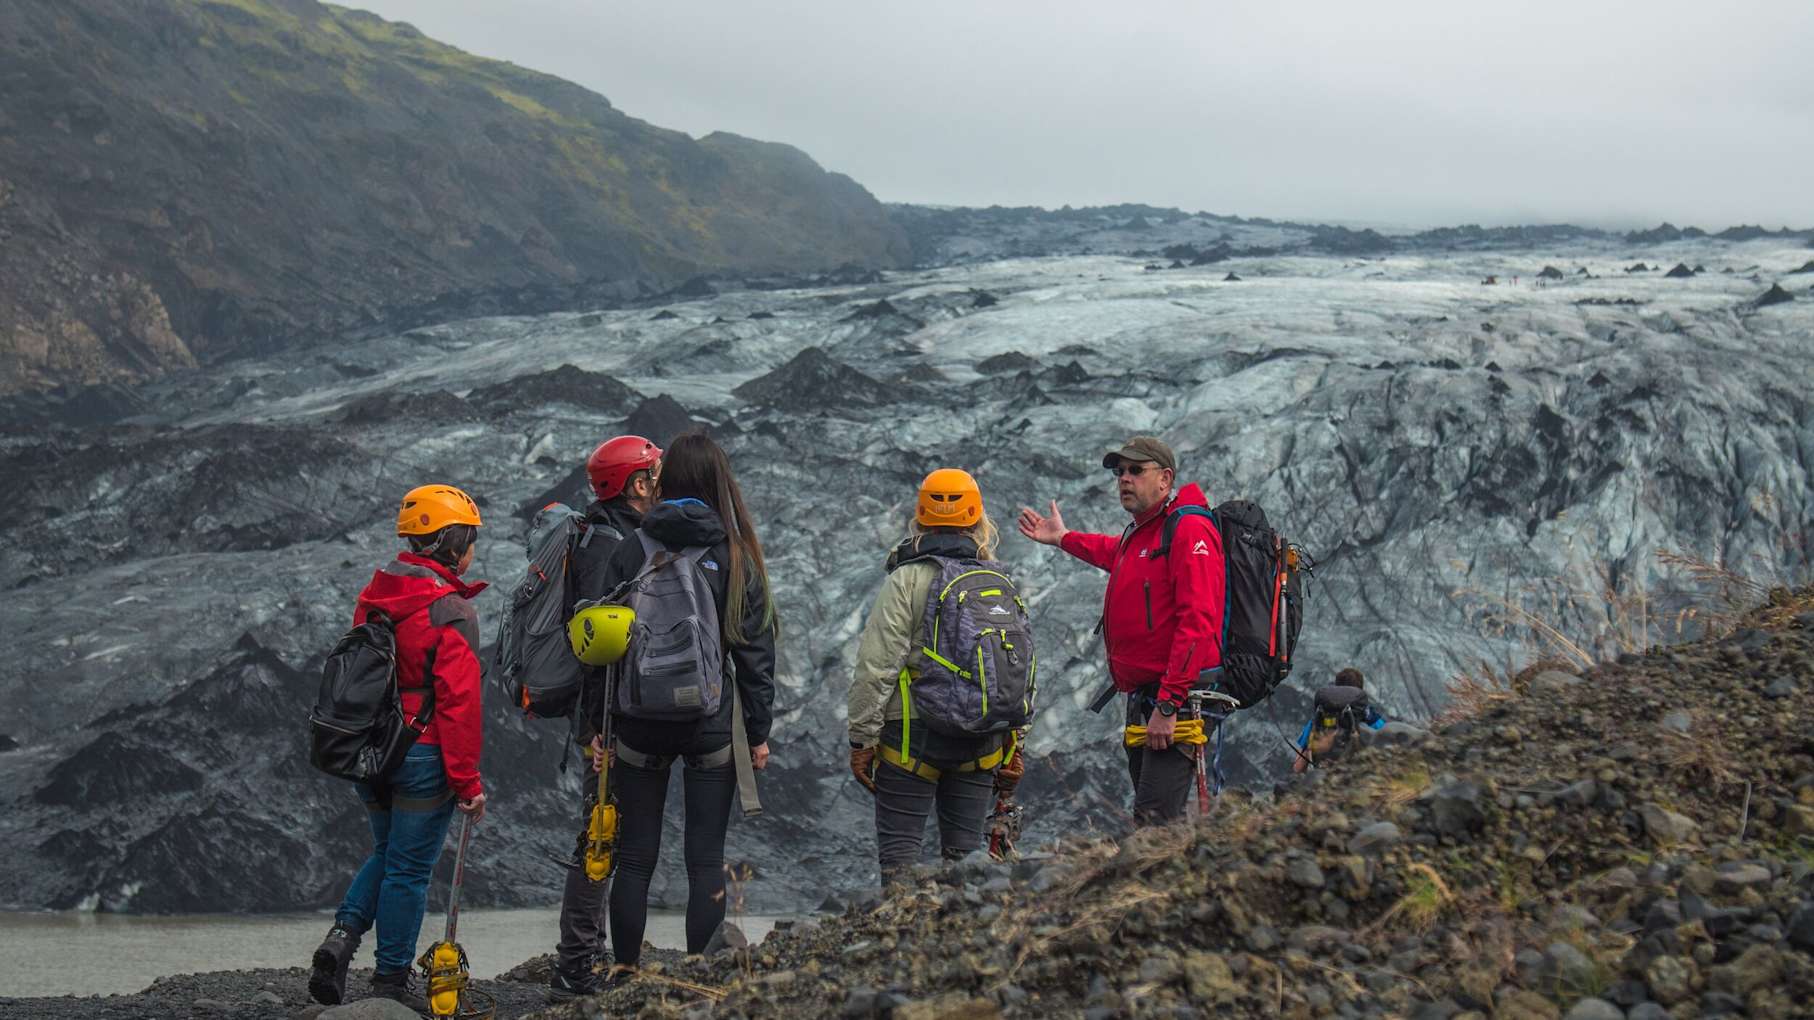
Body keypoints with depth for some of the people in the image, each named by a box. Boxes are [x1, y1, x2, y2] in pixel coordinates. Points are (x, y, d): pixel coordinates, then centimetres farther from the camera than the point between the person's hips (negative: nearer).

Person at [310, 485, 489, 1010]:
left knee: (387, 852, 24)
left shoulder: (374, 595, 6)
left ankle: (343, 935, 5)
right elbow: (459, 700, -18)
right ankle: (391, 982, 14)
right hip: (424, 756, -7)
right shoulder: (450, 610, -17)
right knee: (410, 868, 5)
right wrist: (468, 781, -13)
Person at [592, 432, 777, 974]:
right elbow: (755, 651, -2)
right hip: (711, 725, -1)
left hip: (639, 724, 1)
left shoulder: (632, 550, -1)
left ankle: (625, 971, 17)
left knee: (635, 857, 11)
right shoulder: (736, 557, -3)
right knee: (706, 860, 6)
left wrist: (598, 724, 5)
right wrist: (759, 732, 5)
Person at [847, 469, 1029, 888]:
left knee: (899, 853, 1)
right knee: (965, 853, 12)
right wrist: (1015, 745, 19)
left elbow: (876, 667, -12)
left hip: (913, 733, -4)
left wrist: (862, 739, -5)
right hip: (982, 741, 5)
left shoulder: (906, 580, -8)